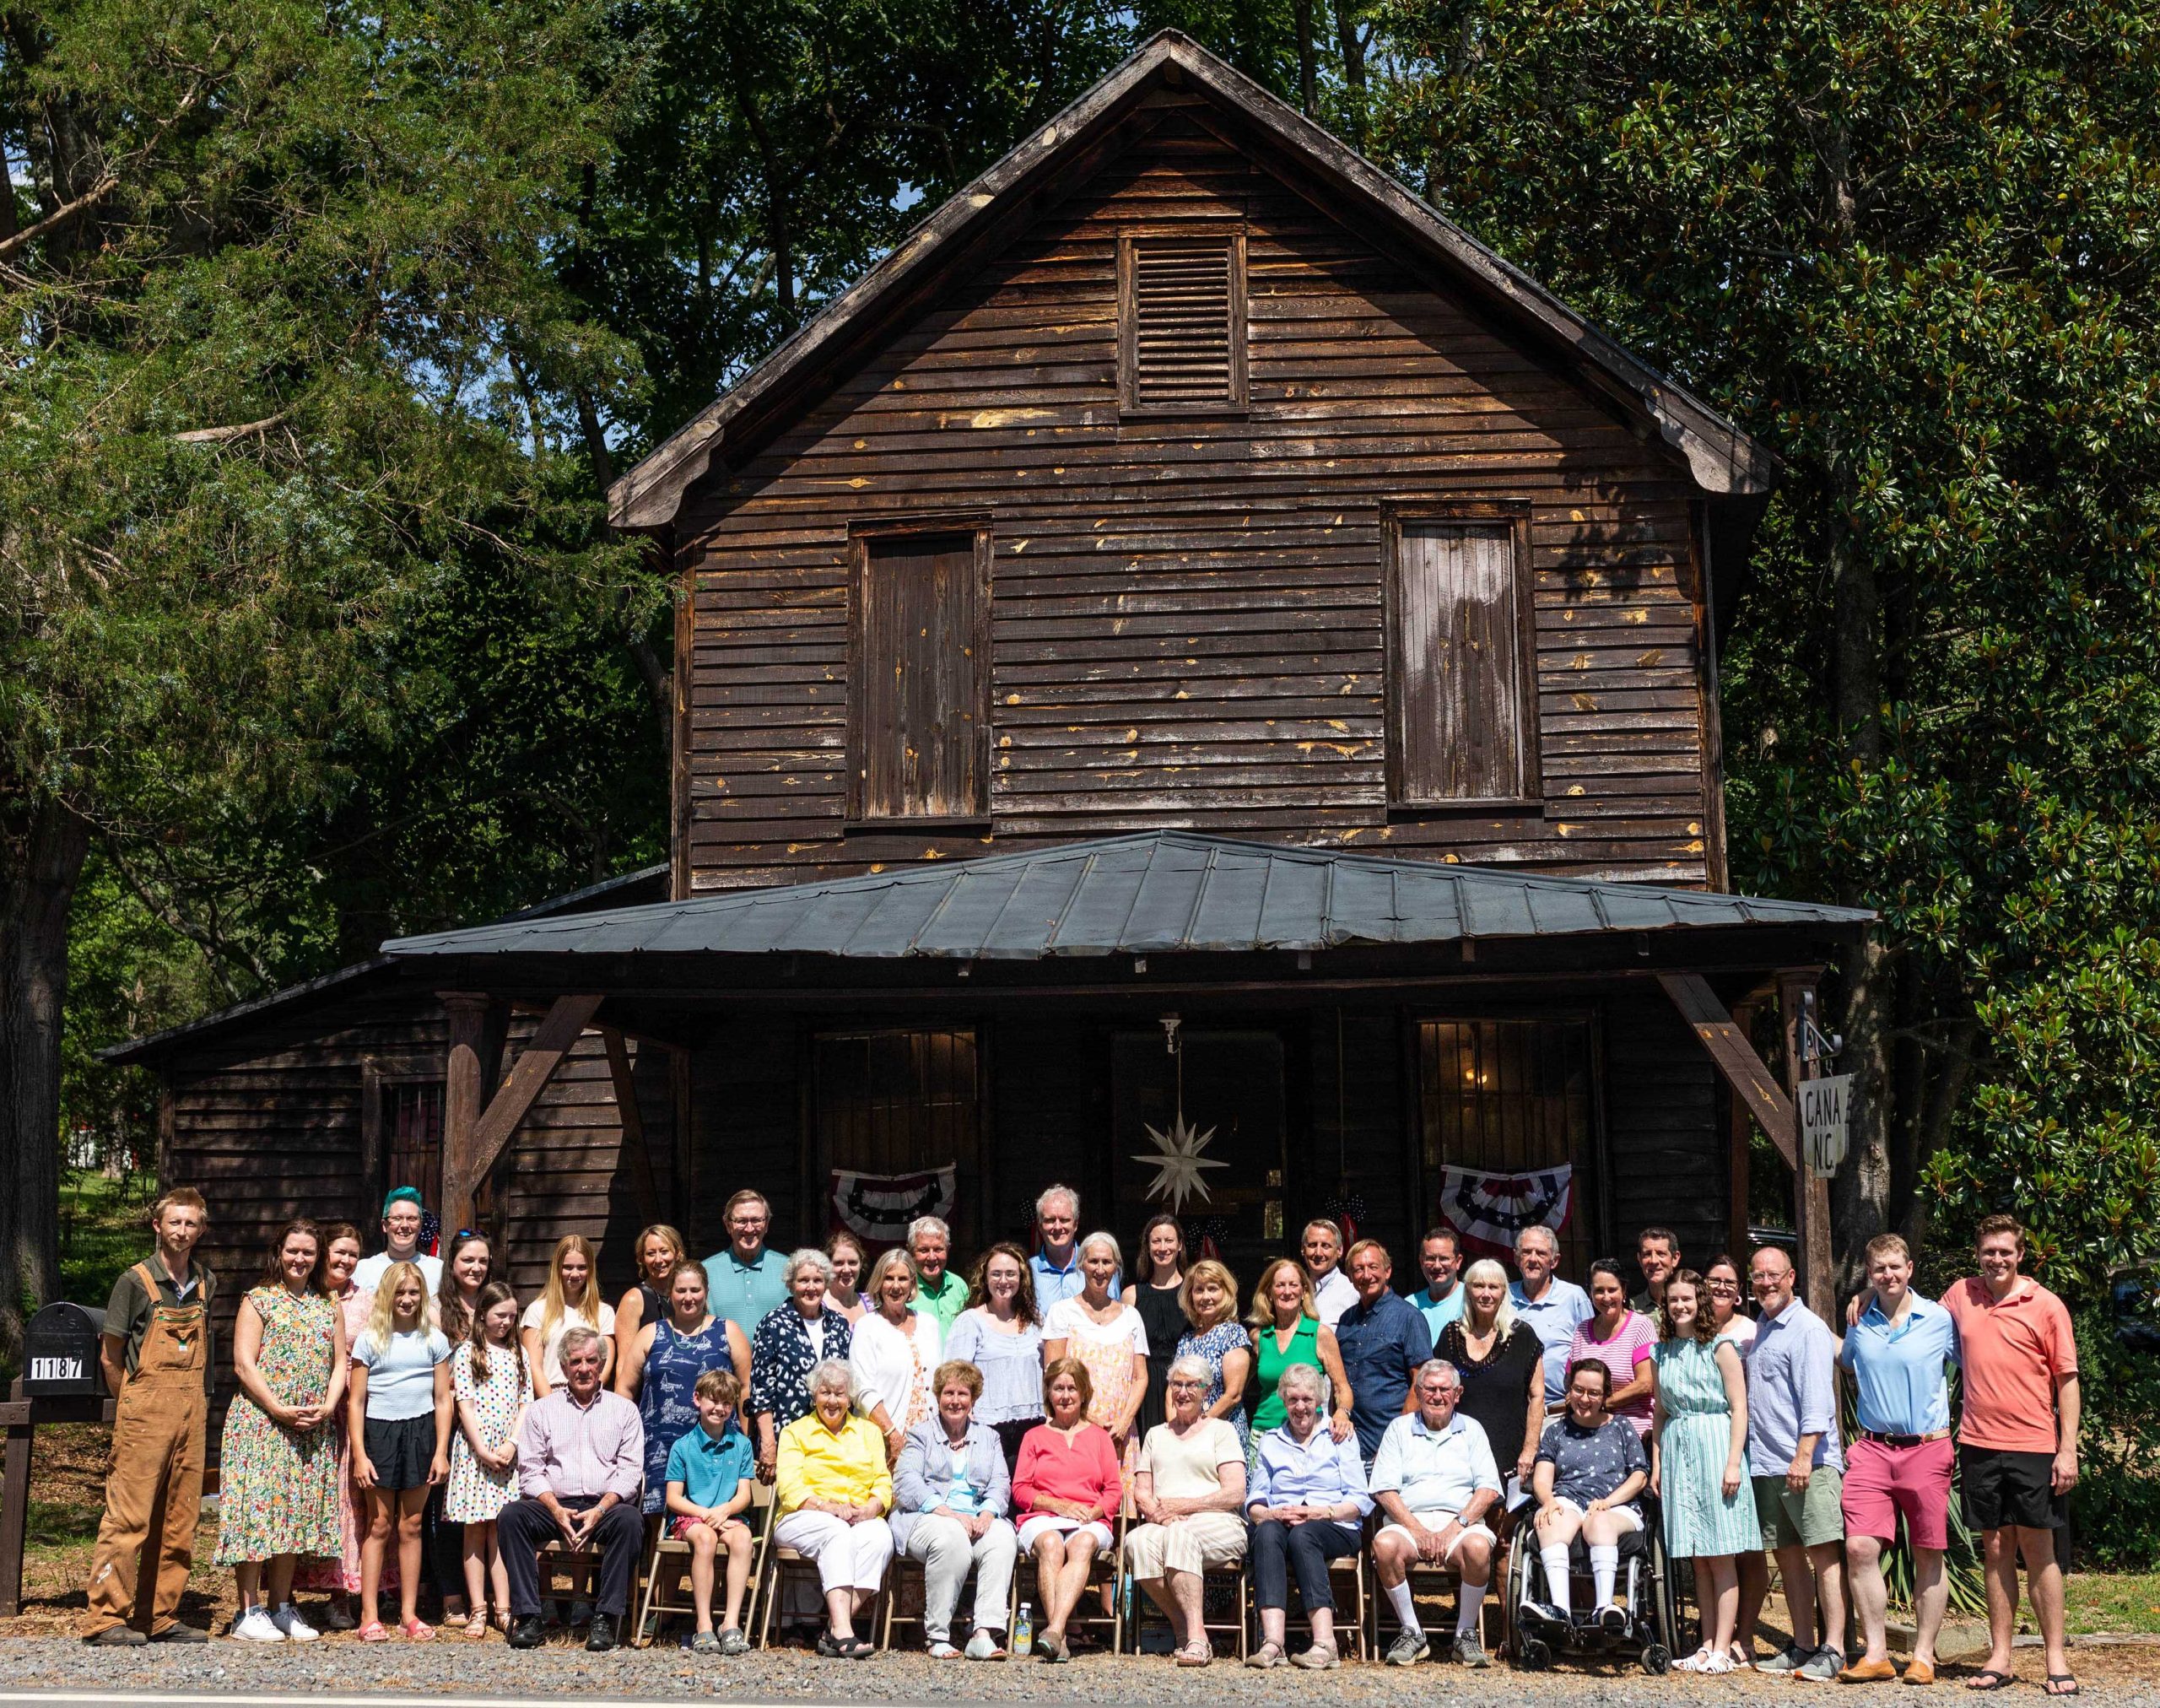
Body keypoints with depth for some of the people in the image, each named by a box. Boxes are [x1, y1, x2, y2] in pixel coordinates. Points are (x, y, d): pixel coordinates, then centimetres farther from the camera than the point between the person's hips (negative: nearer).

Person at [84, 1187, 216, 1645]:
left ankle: (160, 1617, 12)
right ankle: (108, 1618, -5)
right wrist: (131, 1405, 3)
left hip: (192, 1413, 6)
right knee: (128, 1516, -8)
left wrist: (199, 1398, 13)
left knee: (178, 1522, 6)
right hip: (145, 1412, -5)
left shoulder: (205, 1283, 12)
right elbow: (111, 1353, 0)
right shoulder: (136, 1281, -4)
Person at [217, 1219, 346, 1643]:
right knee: (258, 1508, -8)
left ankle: (281, 1605, 14)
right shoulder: (258, 1300, 0)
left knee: (297, 1513, 7)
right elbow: (244, 1364, -7)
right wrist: (280, 1410, -15)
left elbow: (340, 1364, 12)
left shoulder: (328, 1307, 14)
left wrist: (328, 1406, -6)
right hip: (260, 1421, -5)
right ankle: (250, 1612, -4)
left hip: (314, 1429, 5)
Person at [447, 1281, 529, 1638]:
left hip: (508, 1450, 3)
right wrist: (483, 1450, -11)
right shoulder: (467, 1352, 0)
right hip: (474, 1448, -3)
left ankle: (503, 1609, 1)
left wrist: (512, 1444, -7)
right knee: (475, 1530, 0)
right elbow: (464, 1405, -5)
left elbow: (526, 1403, 7)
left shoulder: (517, 1353, 11)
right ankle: (477, 1610, 2)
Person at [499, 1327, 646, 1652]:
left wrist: (600, 1510, -13)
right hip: (553, 1505, 1)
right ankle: (528, 1617, -26)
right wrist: (556, 1510, -11)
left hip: (605, 1506, -1)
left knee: (629, 1520, -33)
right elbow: (530, 1469, 6)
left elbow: (630, 1469, 4)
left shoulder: (623, 1409, 13)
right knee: (511, 1516, -27)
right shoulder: (541, 1410, 15)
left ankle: (606, 1618, -28)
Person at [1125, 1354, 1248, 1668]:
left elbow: (1235, 1493, 0)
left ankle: (1196, 1636, -44)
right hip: (1164, 1523, 4)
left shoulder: (1221, 1430, 13)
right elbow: (1141, 1493, 17)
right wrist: (1157, 1512, -7)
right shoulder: (1156, 1434, 28)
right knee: (1138, 1540, -33)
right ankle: (1184, 1631, -27)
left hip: (1218, 1525, -3)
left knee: (1179, 1534, -39)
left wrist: (1183, 1506, -10)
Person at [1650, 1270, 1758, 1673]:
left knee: (1721, 1557, -4)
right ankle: (1707, 1644, 10)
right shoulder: (1663, 1353, 14)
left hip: (1714, 1447, -5)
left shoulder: (1719, 1348, -2)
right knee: (1698, 1559, 6)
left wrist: (1733, 1463, -13)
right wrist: (1656, 1464, 11)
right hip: (1677, 1453, 5)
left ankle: (1722, 1648, -4)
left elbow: (1739, 1409, -5)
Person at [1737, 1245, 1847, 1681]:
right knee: (1787, 1555, 10)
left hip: (1809, 1463, -8)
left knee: (1823, 1552, -9)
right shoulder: (1758, 1331, 19)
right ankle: (1803, 1645, 16)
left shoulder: (1807, 1328, -6)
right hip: (1766, 1465, 8)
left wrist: (1804, 1454, -21)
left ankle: (1832, 1650, -11)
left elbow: (1816, 1399, -14)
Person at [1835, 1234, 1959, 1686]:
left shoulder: (1940, 1320, -2)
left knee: (1928, 1555, 4)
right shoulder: (1859, 1322, 7)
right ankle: (1876, 1655, -2)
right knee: (1860, 1548, -9)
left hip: (1926, 1448, -2)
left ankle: (1923, 1656, 13)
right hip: (1872, 1448, 2)